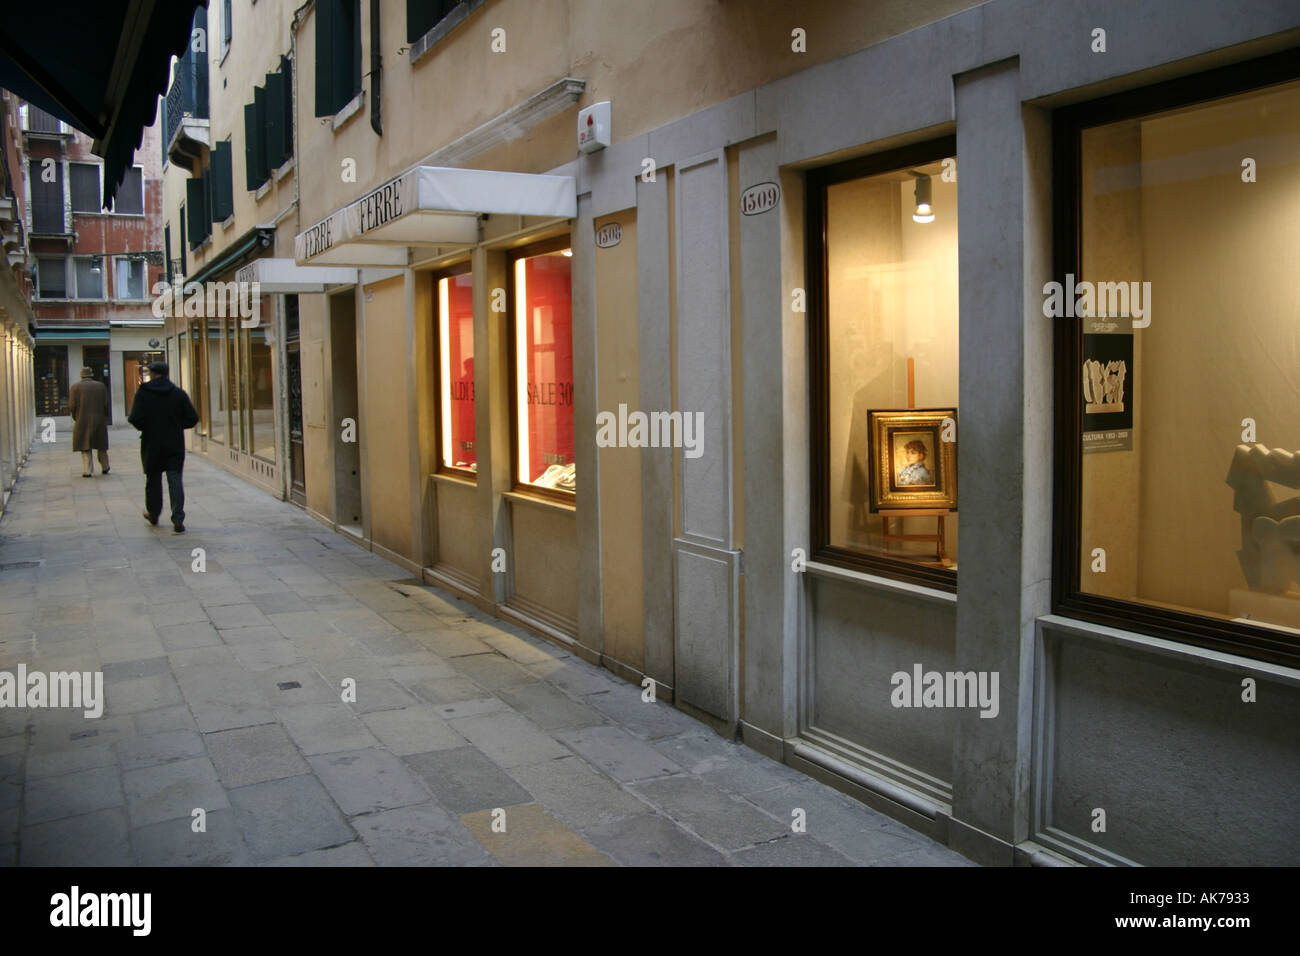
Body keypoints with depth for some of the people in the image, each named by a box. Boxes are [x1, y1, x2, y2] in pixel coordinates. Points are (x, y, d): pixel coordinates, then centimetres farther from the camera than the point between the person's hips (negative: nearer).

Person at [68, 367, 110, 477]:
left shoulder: (75, 387, -2)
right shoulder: (101, 386, 3)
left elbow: (72, 406, -7)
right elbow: (106, 404, -1)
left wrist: (76, 418, 8)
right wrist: (105, 418, 10)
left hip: (82, 422, -2)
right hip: (100, 420, 2)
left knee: (85, 447, 2)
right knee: (101, 446, 15)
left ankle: (87, 471, -2)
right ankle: (105, 467, 25)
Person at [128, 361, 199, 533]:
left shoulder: (143, 393, -6)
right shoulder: (179, 393, -1)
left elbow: (136, 419, -14)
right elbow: (192, 419, -3)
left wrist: (145, 427, 6)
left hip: (152, 444, -1)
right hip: (175, 445, 1)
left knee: (153, 480, 16)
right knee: (175, 480, -2)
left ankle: (153, 514, 31)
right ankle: (178, 519, -11)